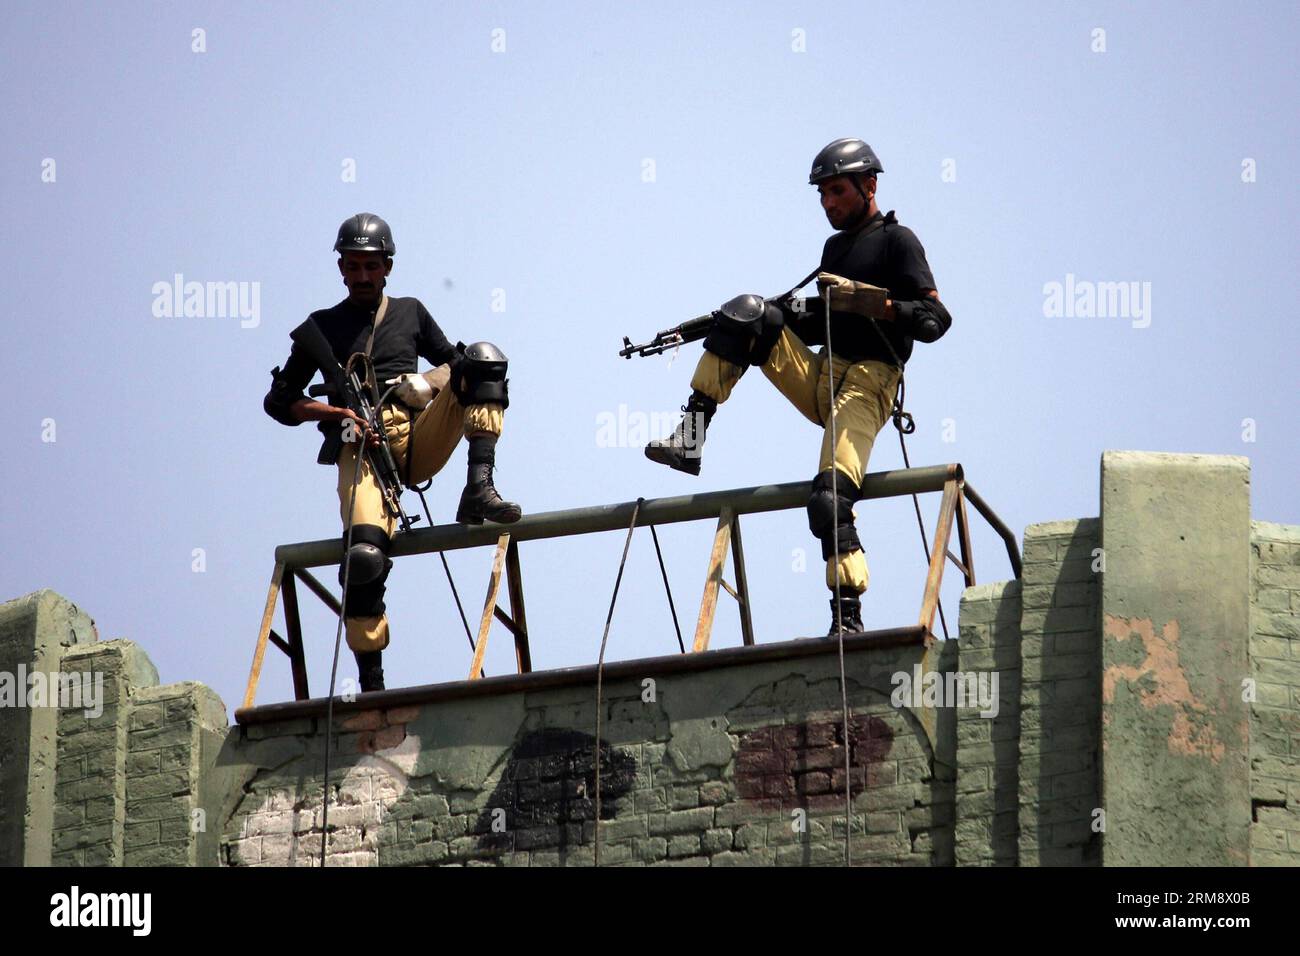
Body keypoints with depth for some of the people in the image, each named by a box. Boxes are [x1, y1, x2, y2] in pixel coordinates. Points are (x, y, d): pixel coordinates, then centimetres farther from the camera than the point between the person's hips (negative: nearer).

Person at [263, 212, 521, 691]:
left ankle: (479, 489, -31)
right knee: (364, 554, -30)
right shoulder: (322, 327, 18)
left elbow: (454, 364, 24)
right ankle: (371, 685, -23)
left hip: (419, 438, 2)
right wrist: (335, 412, -6)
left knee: (482, 356, -20)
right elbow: (278, 401, 13)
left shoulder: (411, 313, 24)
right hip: (361, 448, -2)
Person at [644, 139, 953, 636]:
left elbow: (935, 320, -13)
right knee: (750, 313, -12)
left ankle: (848, 618, -23)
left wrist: (865, 299, -22)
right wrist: (784, 314, 10)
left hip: (866, 389, -7)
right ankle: (690, 436, -16)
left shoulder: (897, 240, -2)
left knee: (830, 500, -25)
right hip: (820, 379, 7)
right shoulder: (835, 246, 22)